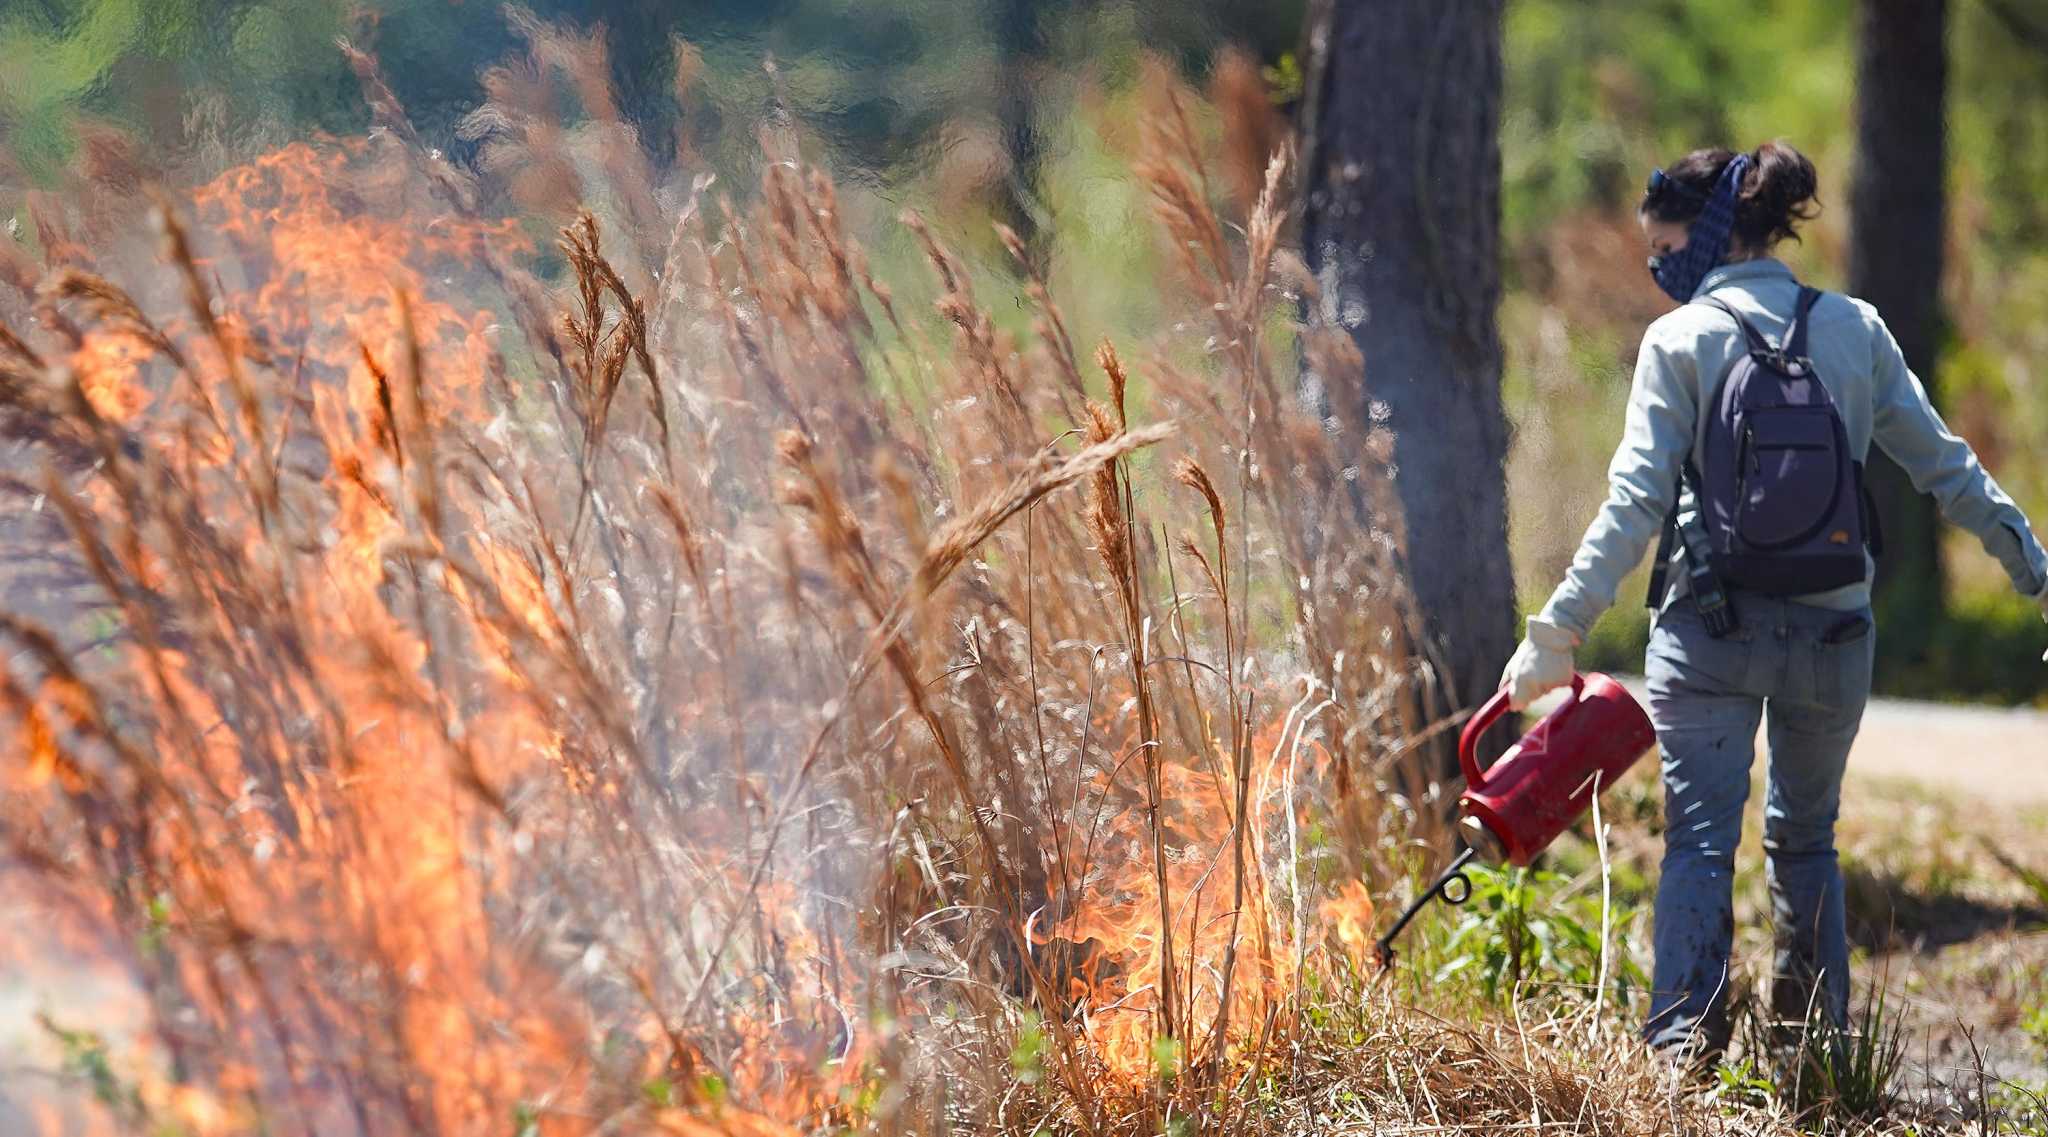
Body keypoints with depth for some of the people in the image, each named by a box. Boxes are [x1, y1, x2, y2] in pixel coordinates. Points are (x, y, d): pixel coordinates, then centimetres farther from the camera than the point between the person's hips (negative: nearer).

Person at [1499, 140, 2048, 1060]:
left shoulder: (1680, 340, -5)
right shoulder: (1855, 329, 5)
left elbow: (1635, 502, -12)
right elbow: (1945, 467, 7)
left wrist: (1556, 633, -13)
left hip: (1709, 635, -3)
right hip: (1830, 636, 3)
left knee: (1699, 838, -1)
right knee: (1805, 838, 18)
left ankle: (1683, 1043, -15)